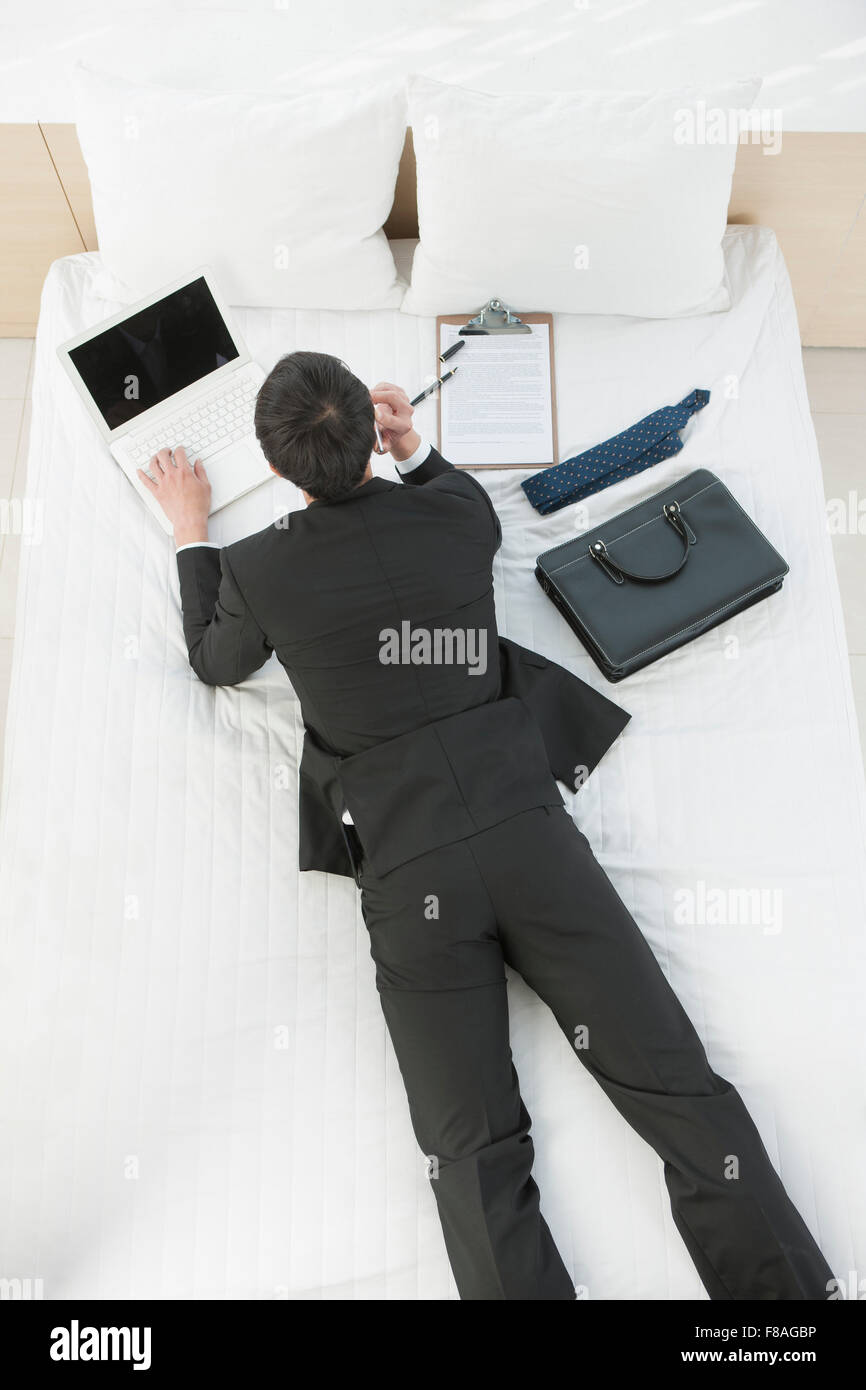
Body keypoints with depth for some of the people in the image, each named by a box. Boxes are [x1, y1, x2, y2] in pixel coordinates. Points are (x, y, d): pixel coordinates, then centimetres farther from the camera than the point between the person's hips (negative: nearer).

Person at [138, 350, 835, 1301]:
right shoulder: (457, 515, 5)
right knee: (679, 1088, 5)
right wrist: (411, 450, 36)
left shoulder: (257, 566, 1)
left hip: (408, 875, -1)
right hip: (527, 827, 2)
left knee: (473, 1154, 5)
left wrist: (190, 534, 36)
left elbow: (215, 662, 25)